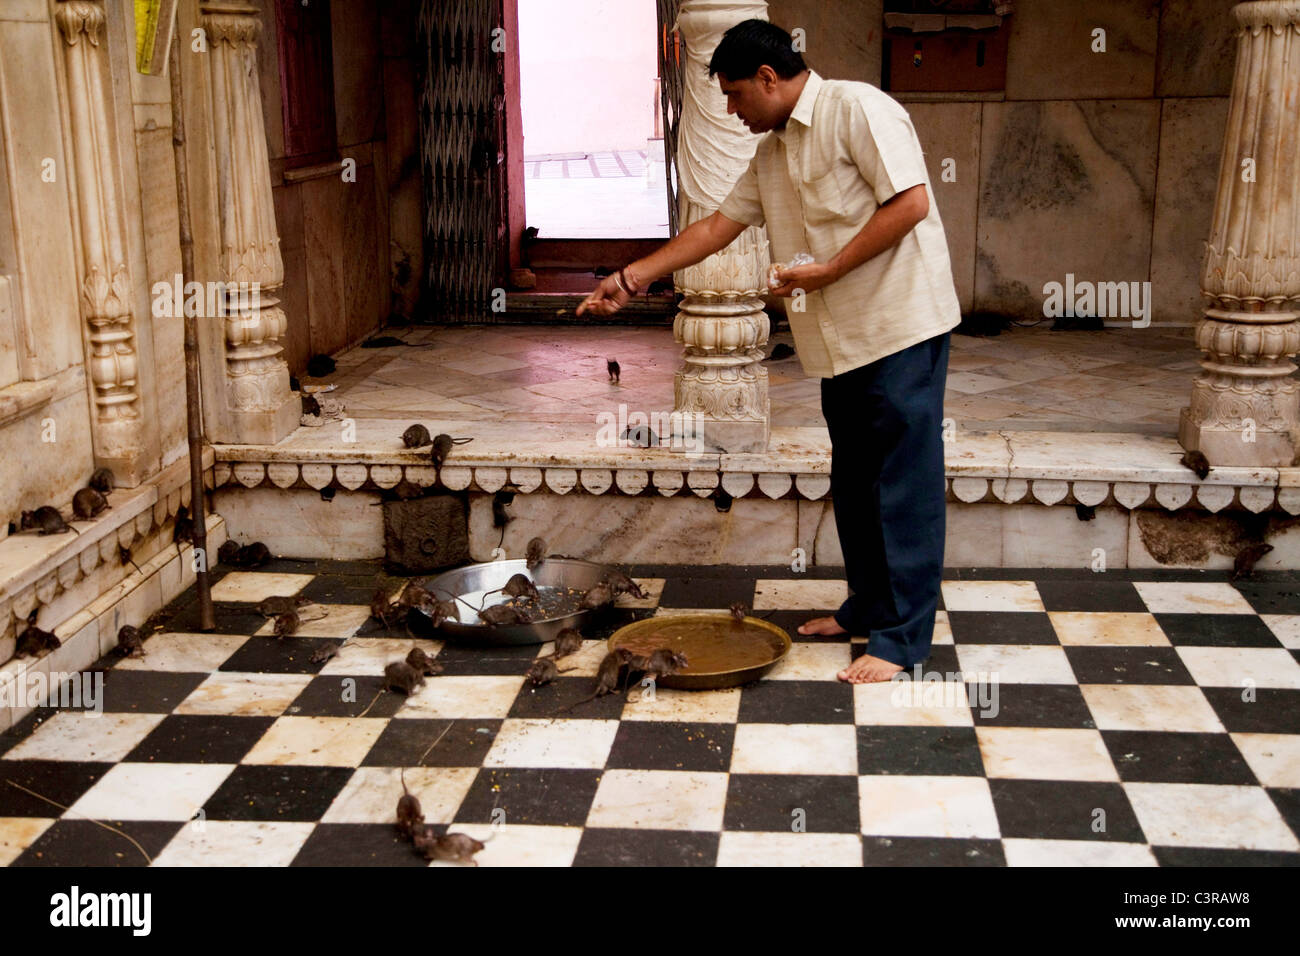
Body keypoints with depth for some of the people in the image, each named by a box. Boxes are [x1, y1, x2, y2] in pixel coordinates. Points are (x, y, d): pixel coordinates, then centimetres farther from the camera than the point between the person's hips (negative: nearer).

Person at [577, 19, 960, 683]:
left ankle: (902, 637, -2)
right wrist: (631, 278, 16)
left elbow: (910, 203, -18)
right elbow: (718, 226, 21)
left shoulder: (857, 109, -10)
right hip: (842, 341, 9)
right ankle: (867, 607, 26)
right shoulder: (771, 154, 17)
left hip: (900, 327, -9)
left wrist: (828, 269, -17)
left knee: (904, 479, -6)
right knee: (854, 479, 14)